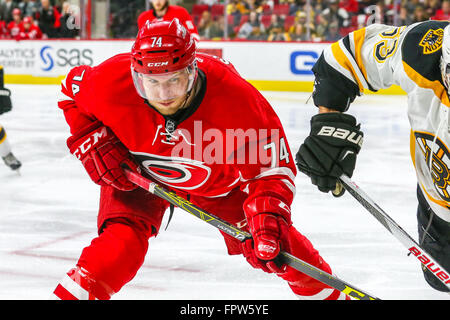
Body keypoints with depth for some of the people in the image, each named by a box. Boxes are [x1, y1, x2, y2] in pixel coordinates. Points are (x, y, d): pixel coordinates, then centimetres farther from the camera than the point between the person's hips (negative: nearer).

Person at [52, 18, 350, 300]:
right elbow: (73, 90, -9)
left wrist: (267, 220, -40)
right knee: (120, 247, -25)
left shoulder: (235, 99, -38)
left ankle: (330, 294, 26)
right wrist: (95, 145, -20)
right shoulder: (111, 84, -34)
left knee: (279, 243, 1)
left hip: (219, 180, 1)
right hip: (137, 173, 0)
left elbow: (272, 166, -27)